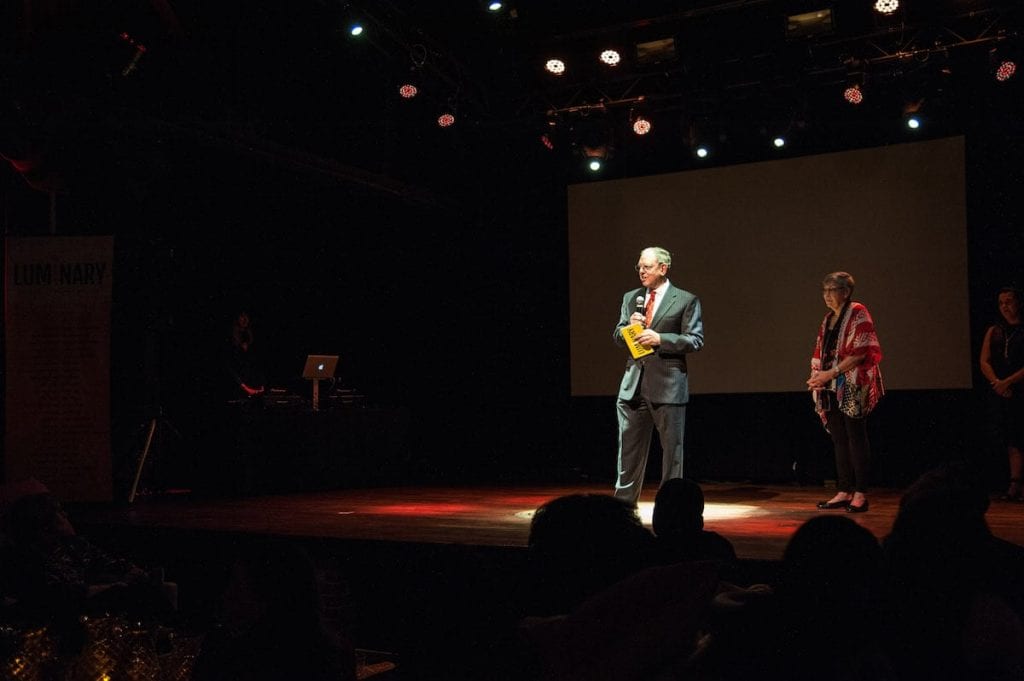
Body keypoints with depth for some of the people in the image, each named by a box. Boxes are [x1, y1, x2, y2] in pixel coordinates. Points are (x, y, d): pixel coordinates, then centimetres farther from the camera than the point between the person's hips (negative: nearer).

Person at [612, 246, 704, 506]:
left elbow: (695, 340, -8)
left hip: (667, 384, -4)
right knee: (629, 449, 8)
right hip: (633, 385, 4)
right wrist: (629, 326, -7)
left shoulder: (686, 300, -2)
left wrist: (660, 339, -18)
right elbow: (617, 337, 14)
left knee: (672, 449, 5)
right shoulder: (630, 298, 13)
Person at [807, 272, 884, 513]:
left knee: (855, 438, -5)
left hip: (852, 388, -8)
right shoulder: (828, 319, 18)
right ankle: (844, 492, 13)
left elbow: (859, 353, -15)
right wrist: (817, 375, 1)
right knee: (839, 440, 8)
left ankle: (860, 494, -1)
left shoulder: (857, 314, -6)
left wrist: (831, 373, -17)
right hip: (832, 389, 8)